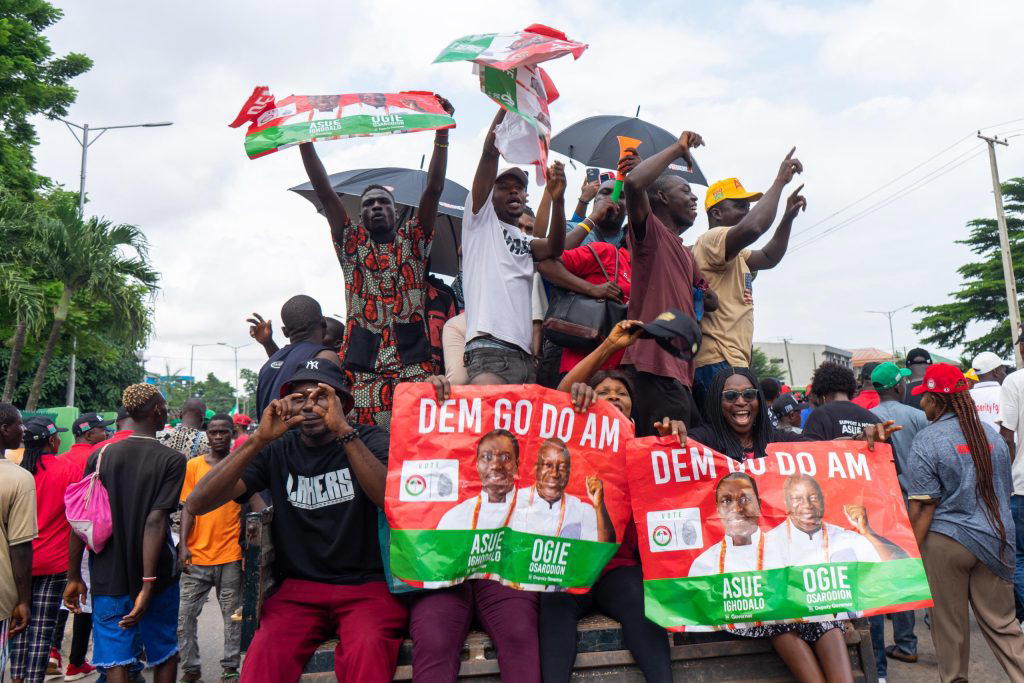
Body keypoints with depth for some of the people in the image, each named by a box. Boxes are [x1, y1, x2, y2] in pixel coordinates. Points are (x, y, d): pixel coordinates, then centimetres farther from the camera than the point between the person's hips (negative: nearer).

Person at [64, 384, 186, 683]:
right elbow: (156, 520, -19)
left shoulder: (101, 455, 1)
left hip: (108, 578, 2)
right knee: (165, 654, 17)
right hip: (155, 576, -2)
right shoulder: (171, 460, -10)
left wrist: (73, 576, 7)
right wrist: (147, 585, -20)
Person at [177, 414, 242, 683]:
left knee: (232, 615, 7)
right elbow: (188, 507, 3)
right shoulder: (193, 465, 4)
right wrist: (183, 545, -6)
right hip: (197, 554, 1)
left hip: (230, 555, -1)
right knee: (185, 615, 5)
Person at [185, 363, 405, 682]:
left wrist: (343, 430, -26)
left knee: (367, 649, -32)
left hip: (369, 585, -2)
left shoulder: (370, 440, 2)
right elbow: (196, 504, -5)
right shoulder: (277, 451, 7)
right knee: (266, 654, -27)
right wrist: (259, 439, -16)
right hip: (299, 587, 2)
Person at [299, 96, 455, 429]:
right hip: (364, 367, 1)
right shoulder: (351, 243, 19)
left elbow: (433, 190, 6)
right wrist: (304, 140, 6)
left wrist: (442, 132, 0)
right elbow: (325, 193, 12)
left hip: (415, 364, -1)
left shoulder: (412, 239, 17)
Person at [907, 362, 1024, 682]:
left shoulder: (928, 439, -12)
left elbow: (923, 505, -14)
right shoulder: (991, 433, 5)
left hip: (946, 542, -5)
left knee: (949, 623, 10)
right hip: (995, 540, 5)